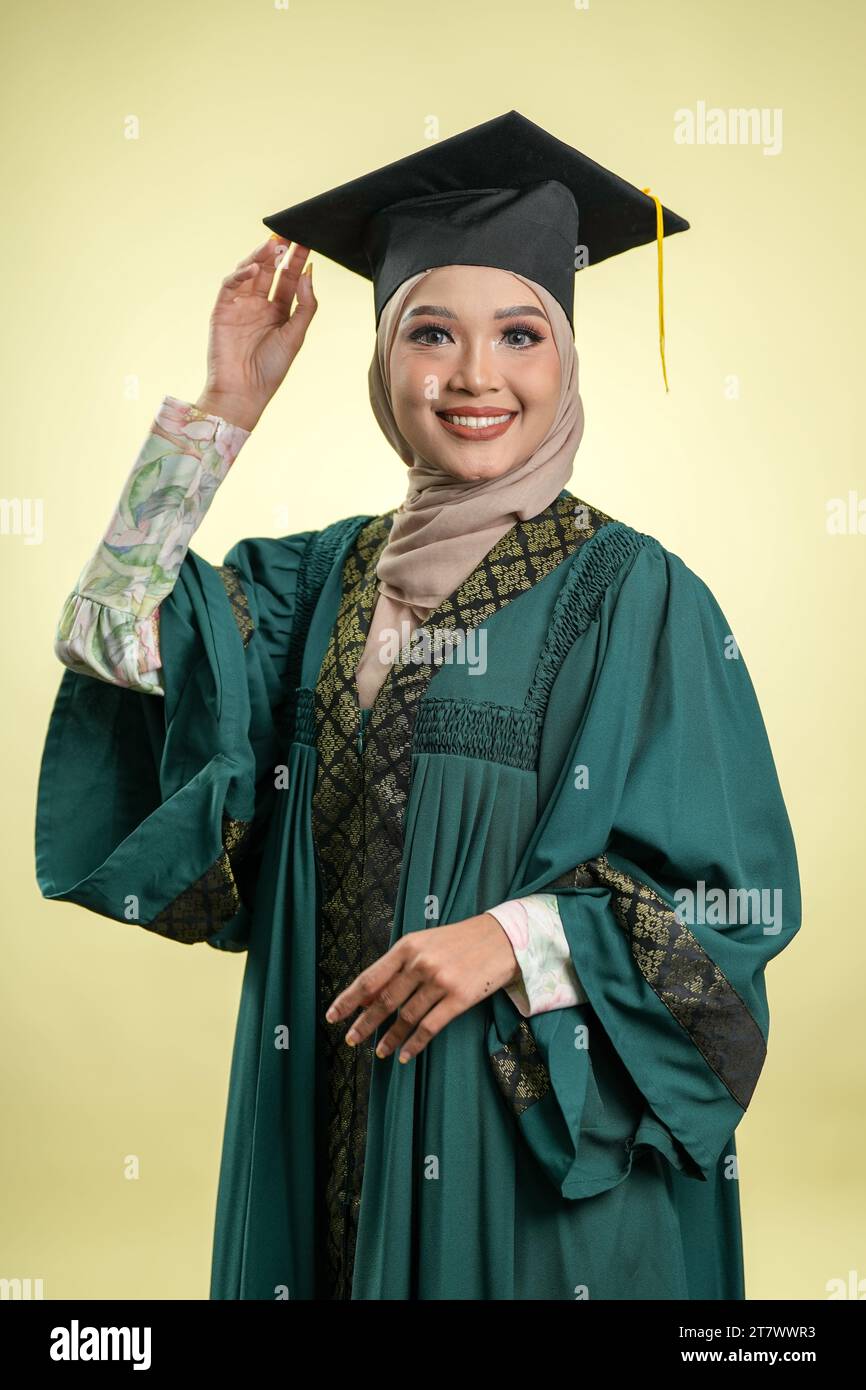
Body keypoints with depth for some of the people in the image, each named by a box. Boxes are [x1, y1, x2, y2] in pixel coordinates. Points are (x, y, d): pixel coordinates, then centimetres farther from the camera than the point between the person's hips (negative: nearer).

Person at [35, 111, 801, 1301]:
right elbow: (121, 634, -9)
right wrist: (224, 409, -7)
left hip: (544, 1135, -3)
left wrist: (517, 936, -23)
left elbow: (741, 895, -10)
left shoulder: (636, 595, -9)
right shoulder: (323, 579, 5)